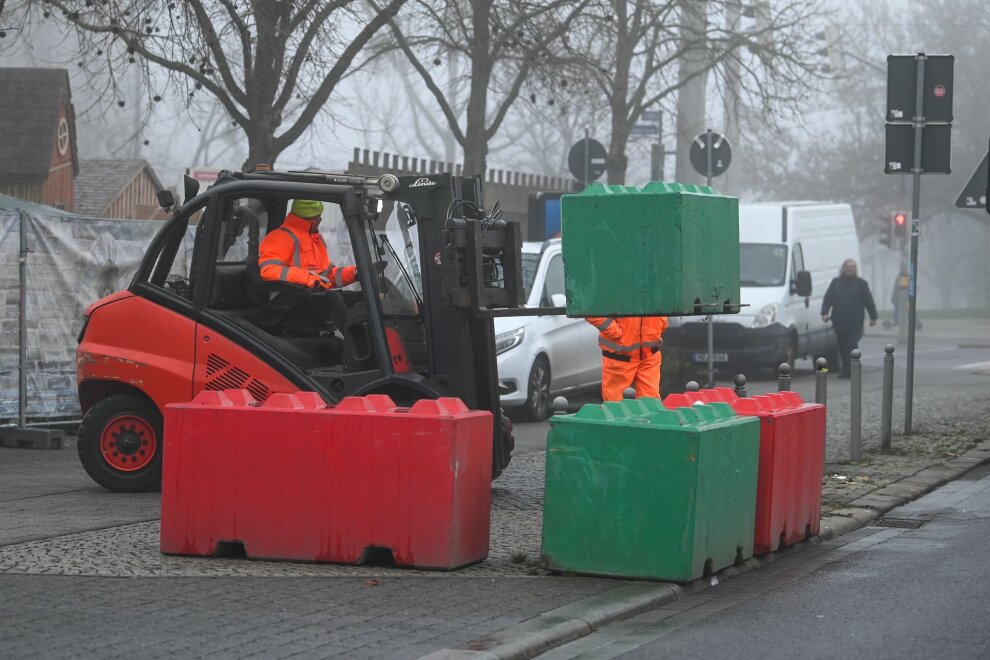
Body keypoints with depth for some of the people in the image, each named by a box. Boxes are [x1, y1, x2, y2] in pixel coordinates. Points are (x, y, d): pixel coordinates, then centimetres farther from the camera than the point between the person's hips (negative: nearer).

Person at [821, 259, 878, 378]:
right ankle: (846, 370, 13)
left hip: (855, 322, -3)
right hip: (839, 322, 3)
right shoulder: (836, 282, 13)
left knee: (852, 345, -12)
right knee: (842, 347, 6)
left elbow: (868, 300, 6)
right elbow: (827, 298, 7)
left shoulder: (861, 283, 6)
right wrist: (825, 312, -7)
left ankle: (853, 369, -15)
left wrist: (873, 317, 2)